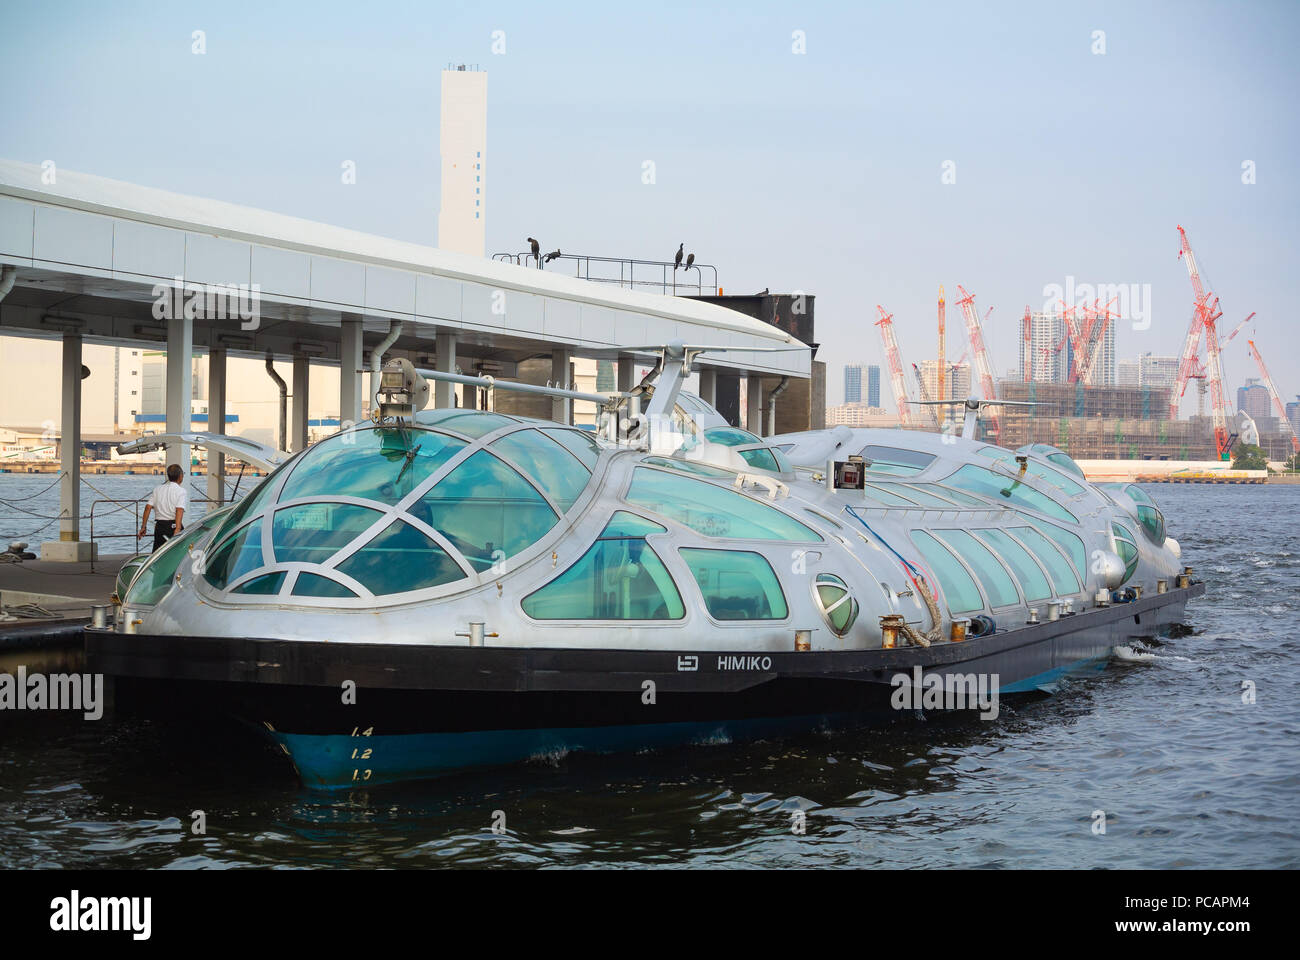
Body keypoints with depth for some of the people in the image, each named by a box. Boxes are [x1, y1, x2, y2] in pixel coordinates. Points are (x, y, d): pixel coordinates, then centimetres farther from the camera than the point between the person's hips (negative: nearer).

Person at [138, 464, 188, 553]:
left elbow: (148, 507, 6)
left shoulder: (158, 489, 10)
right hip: (173, 525, -5)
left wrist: (143, 526, 10)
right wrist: (177, 529, -25)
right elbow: (179, 510, -19)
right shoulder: (181, 491, -6)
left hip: (159, 526, 5)